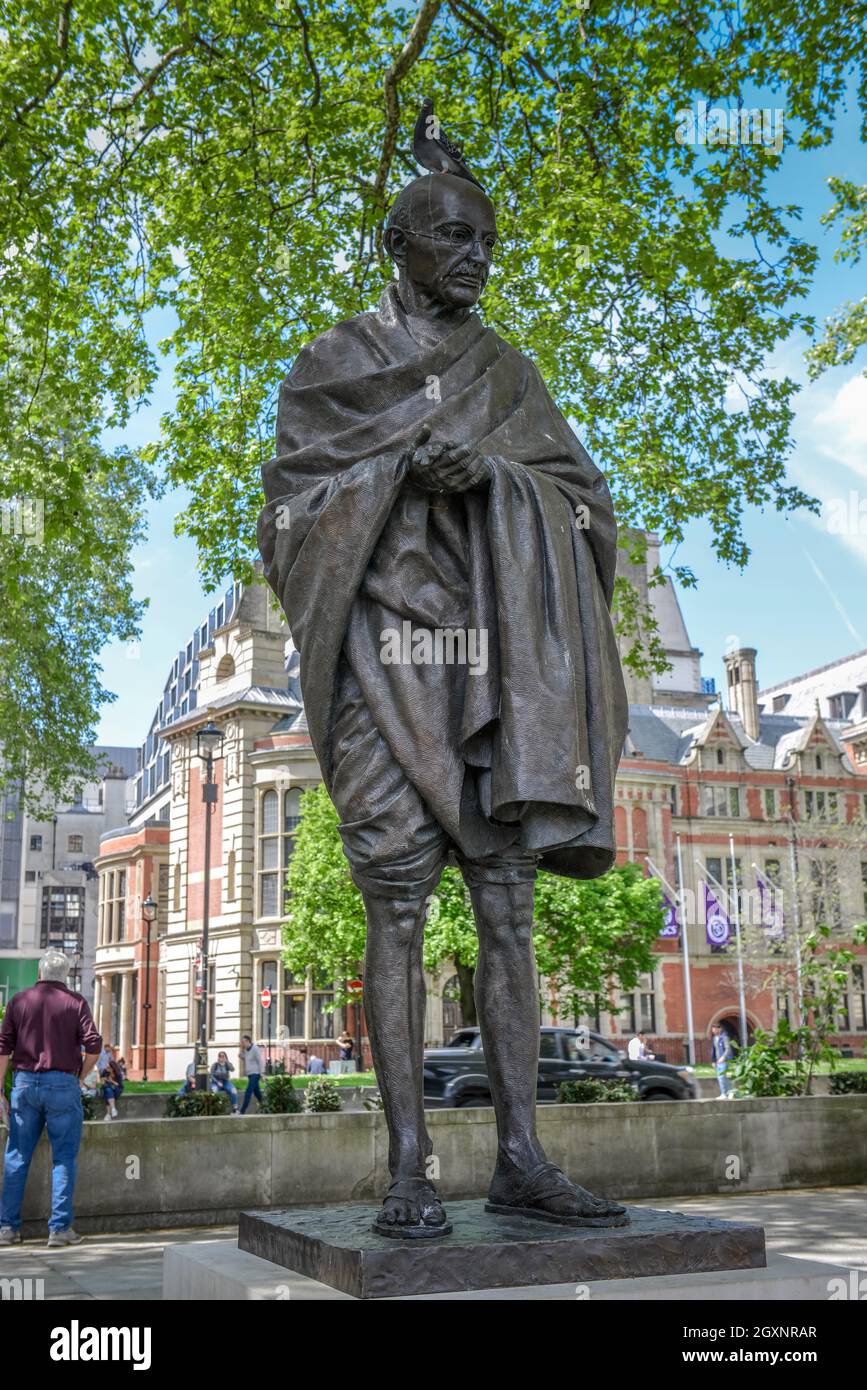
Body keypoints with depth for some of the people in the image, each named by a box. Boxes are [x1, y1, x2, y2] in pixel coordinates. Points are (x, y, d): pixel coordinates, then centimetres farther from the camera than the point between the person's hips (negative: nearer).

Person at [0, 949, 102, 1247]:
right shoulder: (75, 1003, 2)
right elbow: (93, 1045, -8)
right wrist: (81, 1076, 8)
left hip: (25, 1083, 2)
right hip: (63, 1084, -2)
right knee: (64, 1158, 4)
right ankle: (59, 1228, 2)